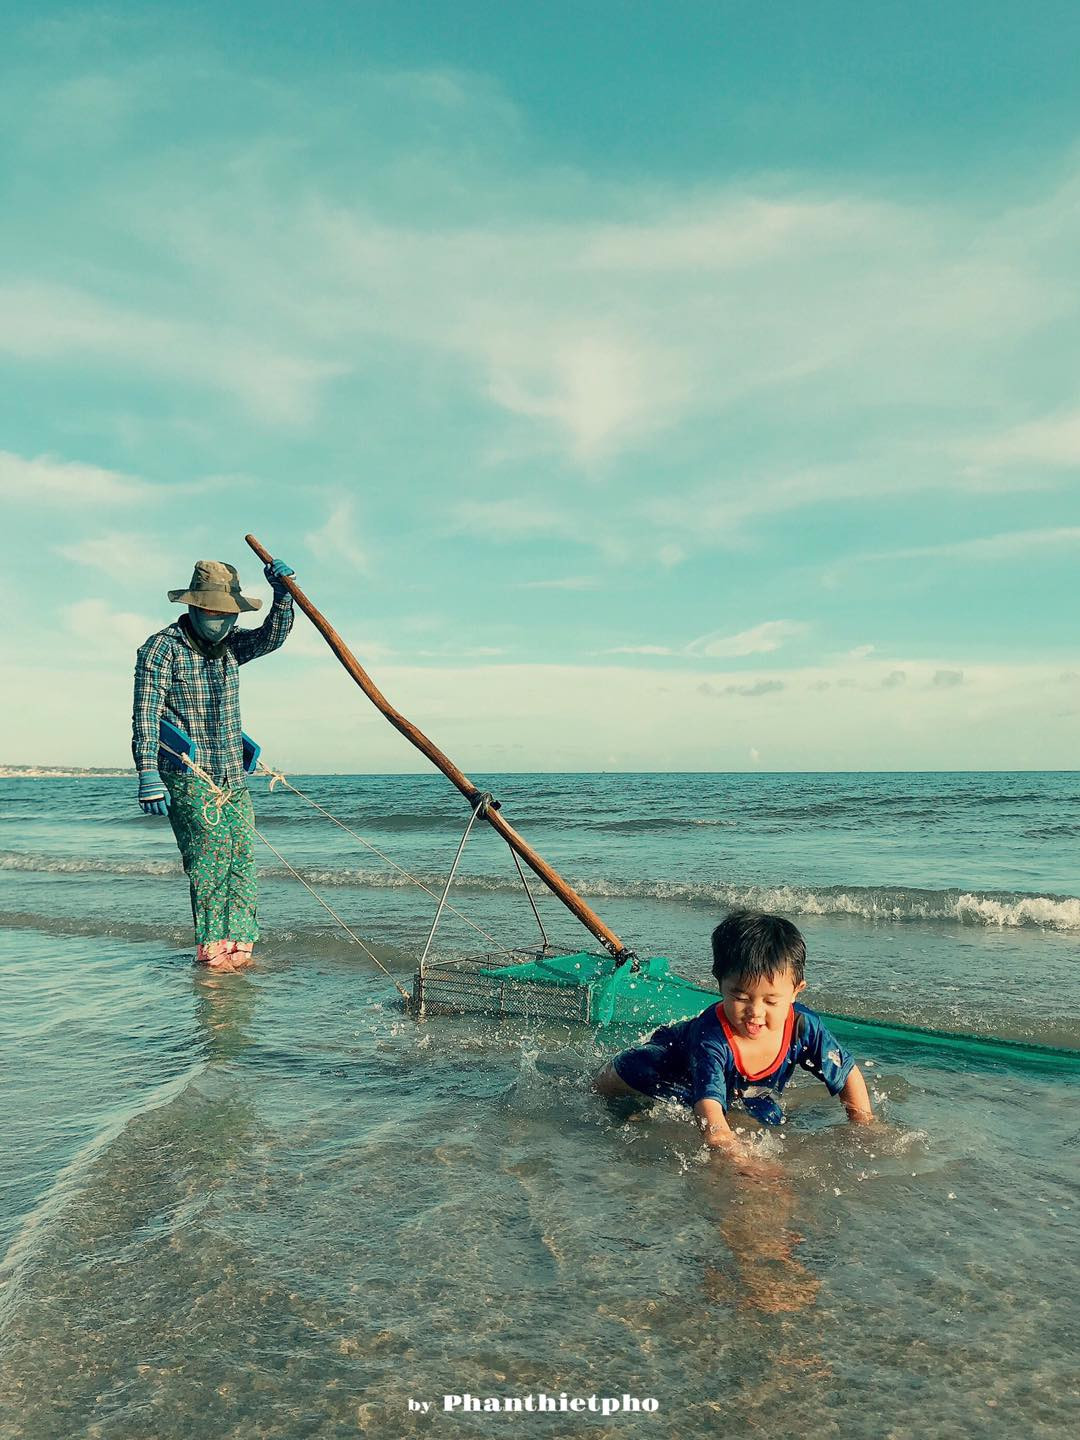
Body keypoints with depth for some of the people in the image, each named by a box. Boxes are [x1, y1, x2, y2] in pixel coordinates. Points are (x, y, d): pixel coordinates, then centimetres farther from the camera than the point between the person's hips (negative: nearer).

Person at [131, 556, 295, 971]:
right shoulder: (162, 647, -6)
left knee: (242, 856, 2)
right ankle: (212, 949, -5)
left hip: (233, 776, 7)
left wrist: (282, 594, -15)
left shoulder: (229, 645, 14)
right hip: (187, 776, -6)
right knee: (210, 854, -11)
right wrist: (147, 772, -22)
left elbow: (272, 636, 3)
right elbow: (145, 715, -13)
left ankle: (238, 944, 7)